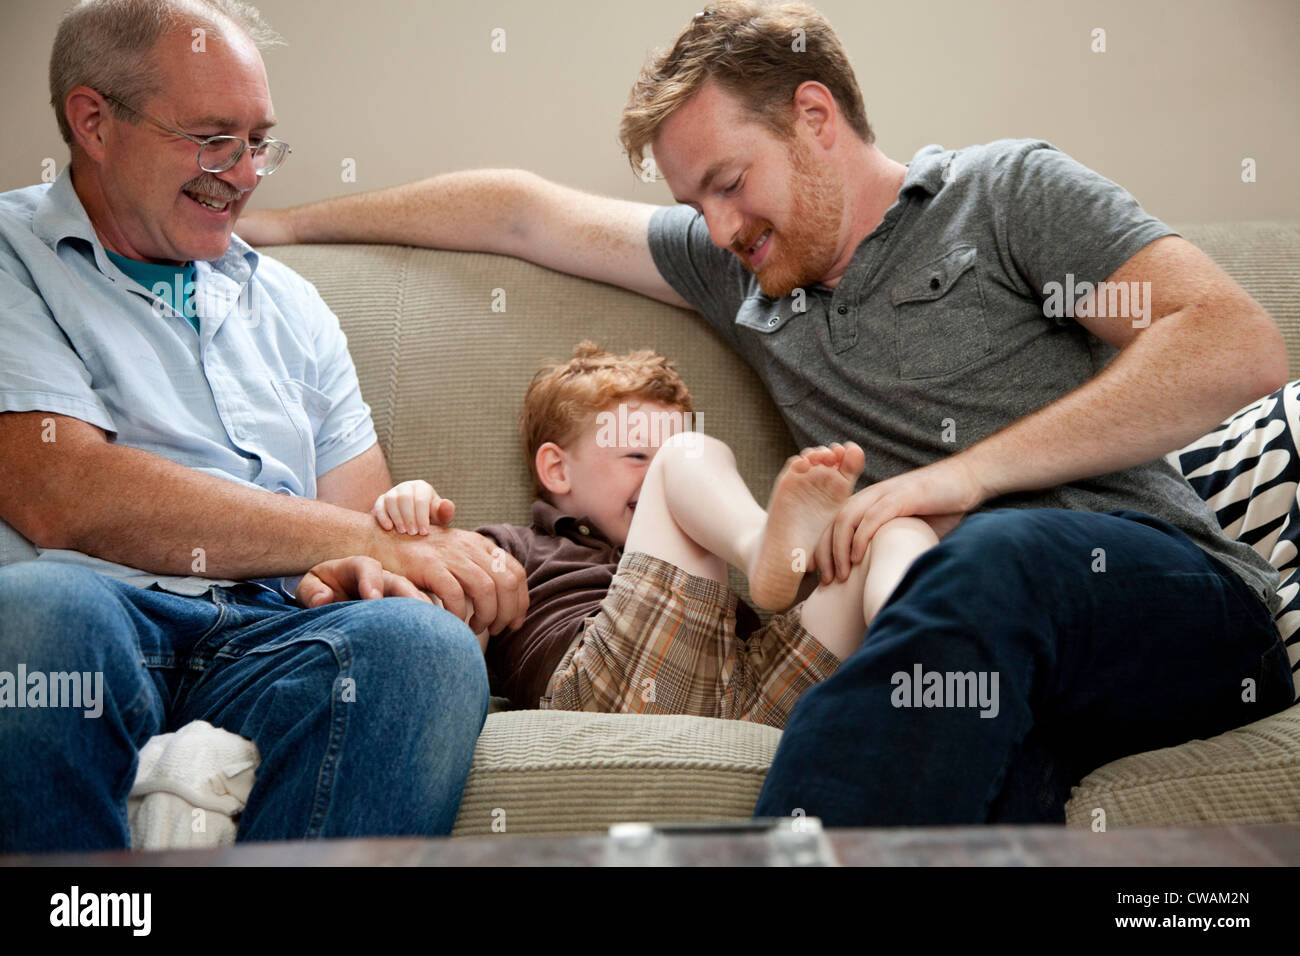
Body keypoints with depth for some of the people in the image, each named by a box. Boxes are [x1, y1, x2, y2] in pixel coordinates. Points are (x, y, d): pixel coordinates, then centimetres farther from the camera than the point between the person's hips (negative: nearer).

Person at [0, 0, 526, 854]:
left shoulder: (290, 305, 25)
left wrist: (358, 573, -6)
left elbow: (366, 531, 21)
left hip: (267, 642, 3)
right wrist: (362, 540, -8)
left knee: (420, 641, -30)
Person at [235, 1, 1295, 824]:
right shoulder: (732, 268, 24)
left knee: (993, 556, -40)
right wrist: (286, 223, 32)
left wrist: (967, 470, -11)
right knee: (975, 772, -37)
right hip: (983, 626, 3)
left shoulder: (1006, 189, 8)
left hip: (1176, 589, -2)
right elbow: (520, 210, 30)